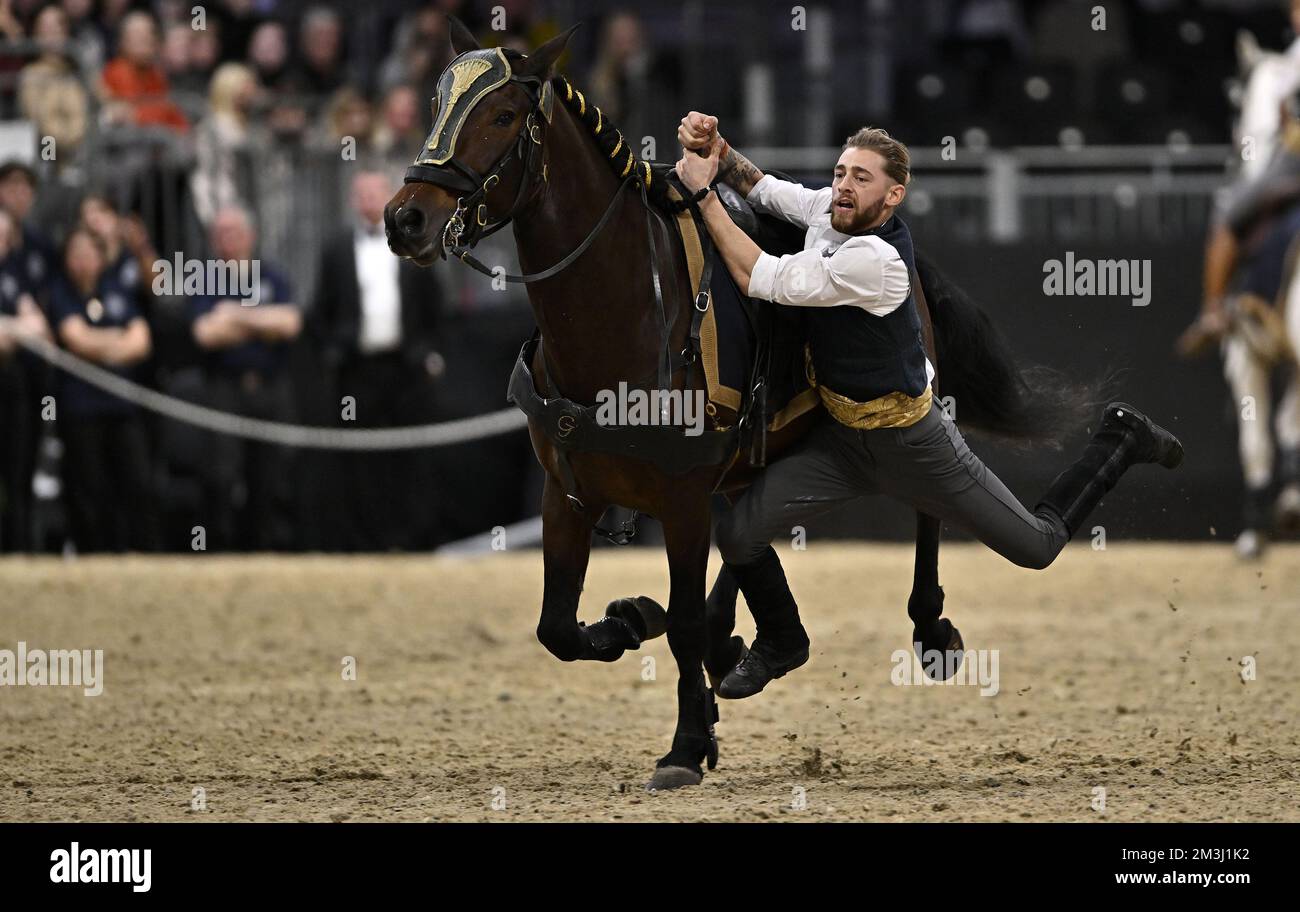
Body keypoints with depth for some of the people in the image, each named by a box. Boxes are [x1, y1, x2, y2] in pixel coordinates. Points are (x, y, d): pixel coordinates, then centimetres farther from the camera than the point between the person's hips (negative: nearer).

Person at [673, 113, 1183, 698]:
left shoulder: (876, 258, -33)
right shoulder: (828, 210, -9)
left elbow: (764, 281, -33)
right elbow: (761, 188, 10)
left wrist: (705, 195, -31)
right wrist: (715, 149, -11)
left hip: (908, 441, -7)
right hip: (839, 438, 7)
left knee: (1038, 547, 7)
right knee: (738, 534, -8)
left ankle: (1119, 442, 32)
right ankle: (781, 644, 21)